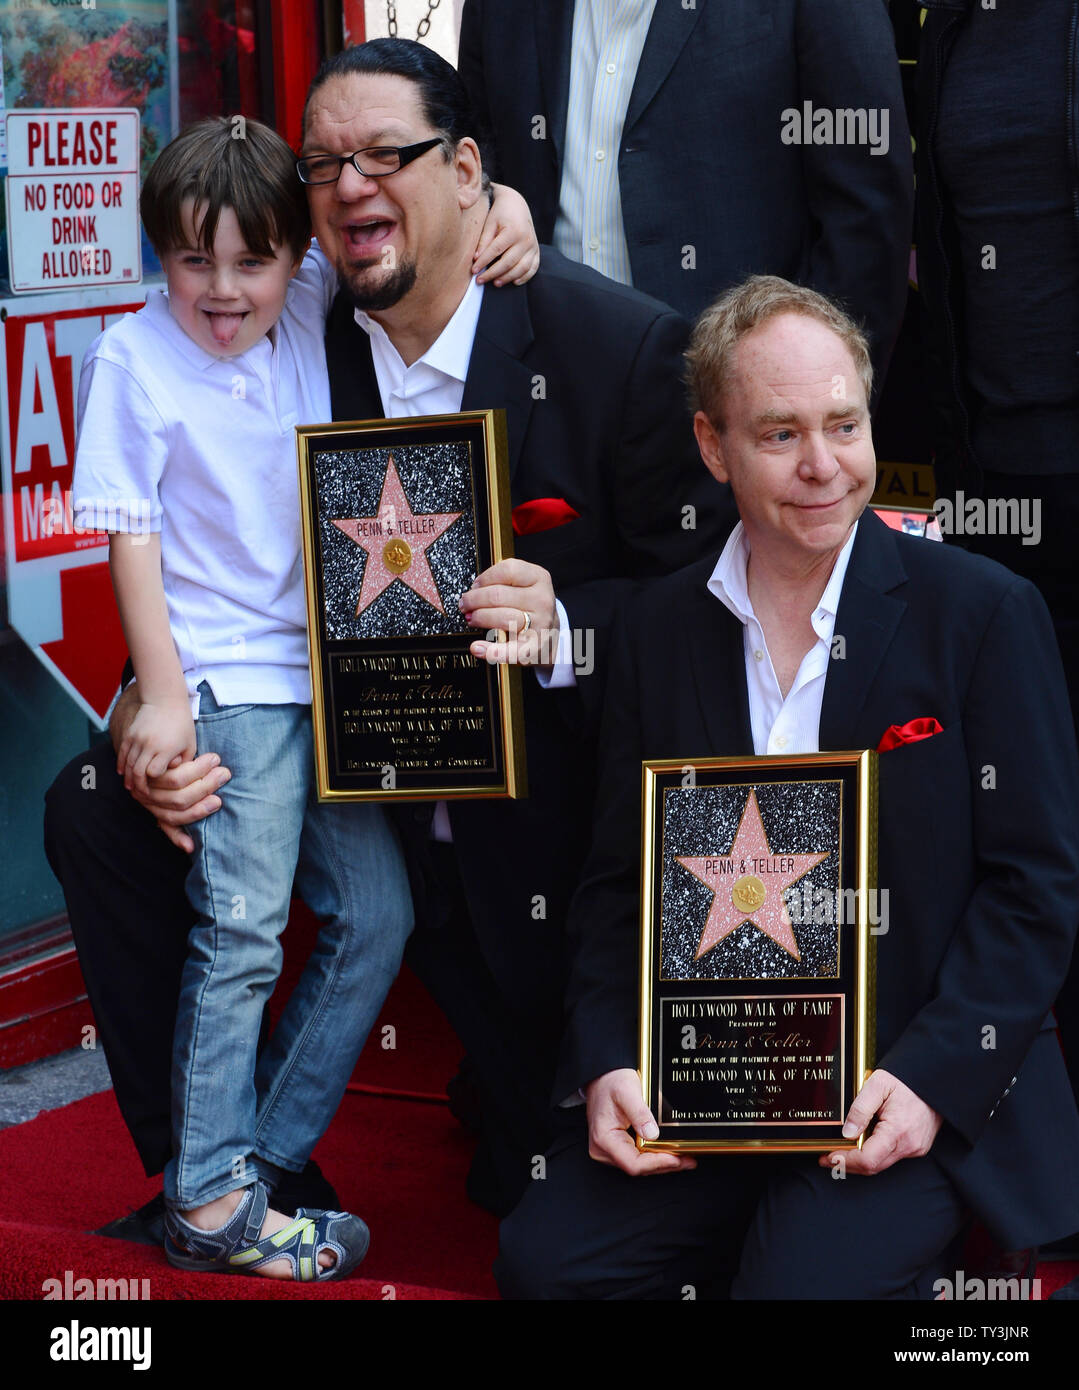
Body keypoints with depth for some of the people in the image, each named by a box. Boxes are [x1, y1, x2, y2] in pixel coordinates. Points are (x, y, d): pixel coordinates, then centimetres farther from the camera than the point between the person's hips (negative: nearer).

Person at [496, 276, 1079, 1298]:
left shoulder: (984, 615, -4)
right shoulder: (659, 631, 7)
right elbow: (617, 881, 10)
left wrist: (931, 1078, -16)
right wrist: (607, 1065, -6)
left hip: (926, 1097, -3)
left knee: (806, 1280, -26)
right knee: (543, 1258, -14)